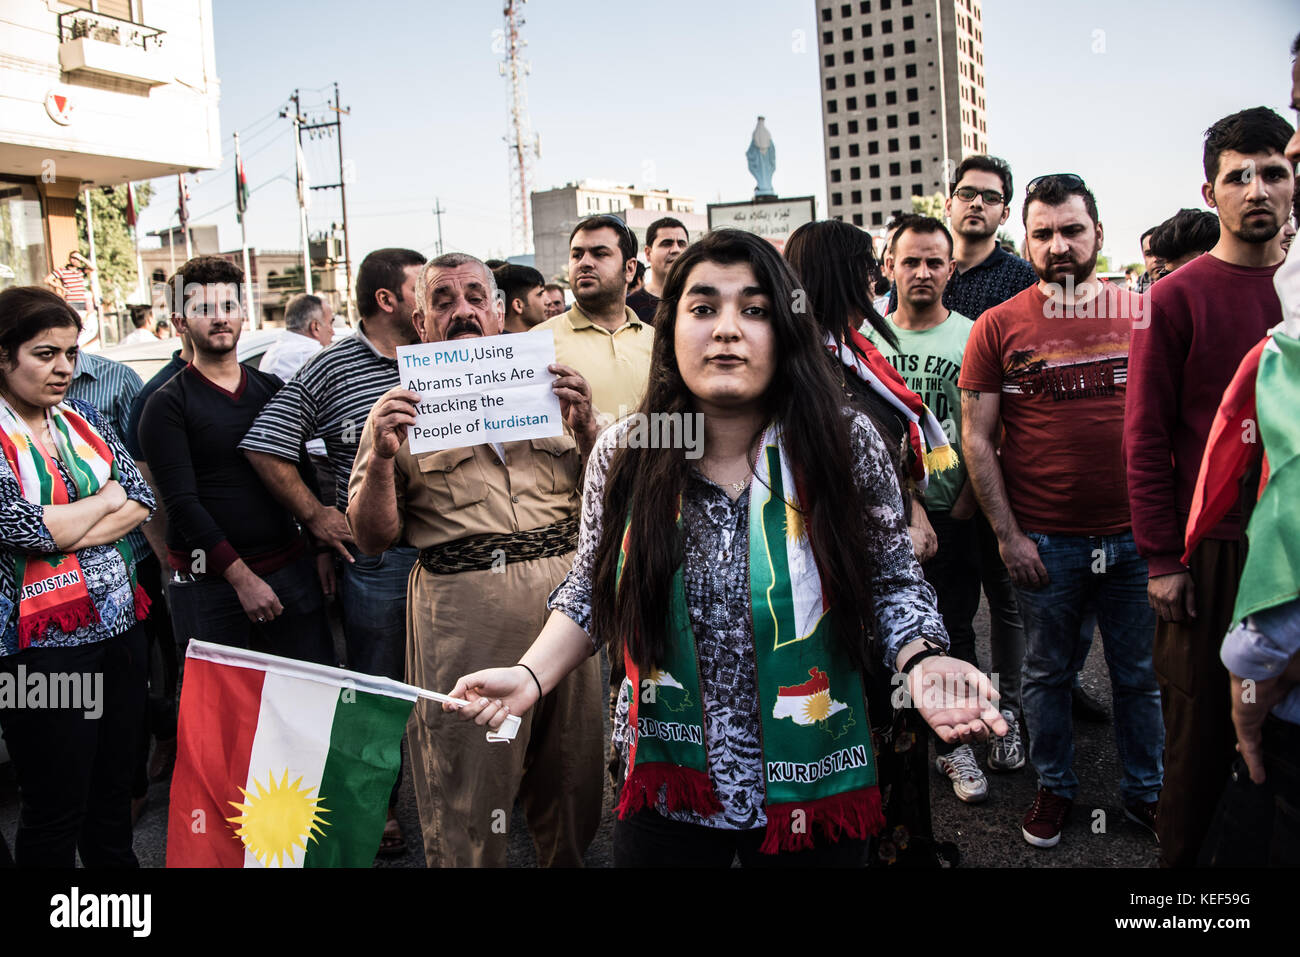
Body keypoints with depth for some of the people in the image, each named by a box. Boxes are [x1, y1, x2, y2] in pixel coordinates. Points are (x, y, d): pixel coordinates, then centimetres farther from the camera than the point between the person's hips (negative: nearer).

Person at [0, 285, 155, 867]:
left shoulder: (85, 421, 10)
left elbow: (143, 501, 1)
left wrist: (68, 535, -14)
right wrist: (108, 499, -5)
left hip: (120, 625, 6)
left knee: (115, 791, 16)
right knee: (56, 810, 7)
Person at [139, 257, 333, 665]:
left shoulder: (272, 388, 11)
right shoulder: (167, 405, -2)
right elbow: (182, 504, -10)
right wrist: (241, 577, -16)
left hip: (290, 570, 4)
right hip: (210, 582, -3)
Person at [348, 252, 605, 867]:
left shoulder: (542, 387, 12)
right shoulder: (401, 408, 6)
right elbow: (372, 539, 2)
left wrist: (585, 427, -5)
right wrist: (382, 457, -14)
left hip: (565, 591, 3)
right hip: (462, 606, -3)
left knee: (574, 779, 14)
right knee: (467, 797, 5)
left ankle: (566, 861, 37)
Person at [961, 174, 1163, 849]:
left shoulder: (1142, 312, 4)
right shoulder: (998, 326, -3)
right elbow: (976, 438, -4)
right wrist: (1007, 535, -8)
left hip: (1135, 536, 2)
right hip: (1044, 539, -2)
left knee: (1141, 674, 15)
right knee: (1048, 672, 13)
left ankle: (1145, 791, 35)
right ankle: (1054, 786, 34)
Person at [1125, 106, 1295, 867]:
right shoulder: (1177, 298, -4)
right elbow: (1147, 438, -6)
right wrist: (1163, 559, -9)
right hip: (1210, 549, -3)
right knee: (1203, 720, 6)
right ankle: (1186, 857, 24)